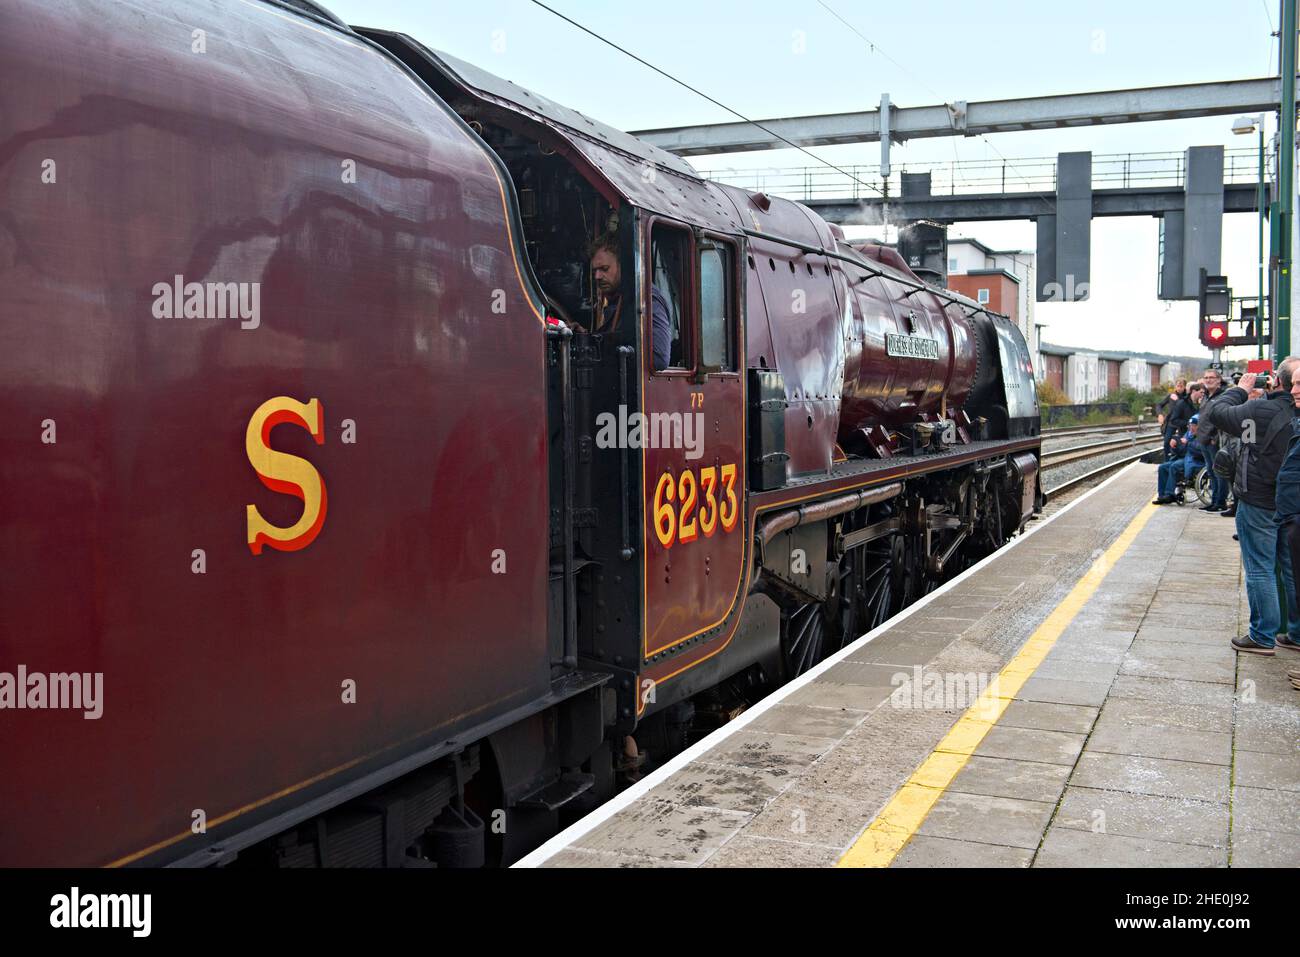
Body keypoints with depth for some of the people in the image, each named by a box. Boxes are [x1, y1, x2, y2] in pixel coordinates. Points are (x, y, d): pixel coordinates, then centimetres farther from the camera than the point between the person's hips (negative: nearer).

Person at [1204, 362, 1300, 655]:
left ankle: (1263, 637, 6)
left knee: (1260, 571, 1)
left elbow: (1215, 413, -14)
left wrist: (1240, 389, 0)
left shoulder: (1262, 410, -21)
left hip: (1259, 503, -6)